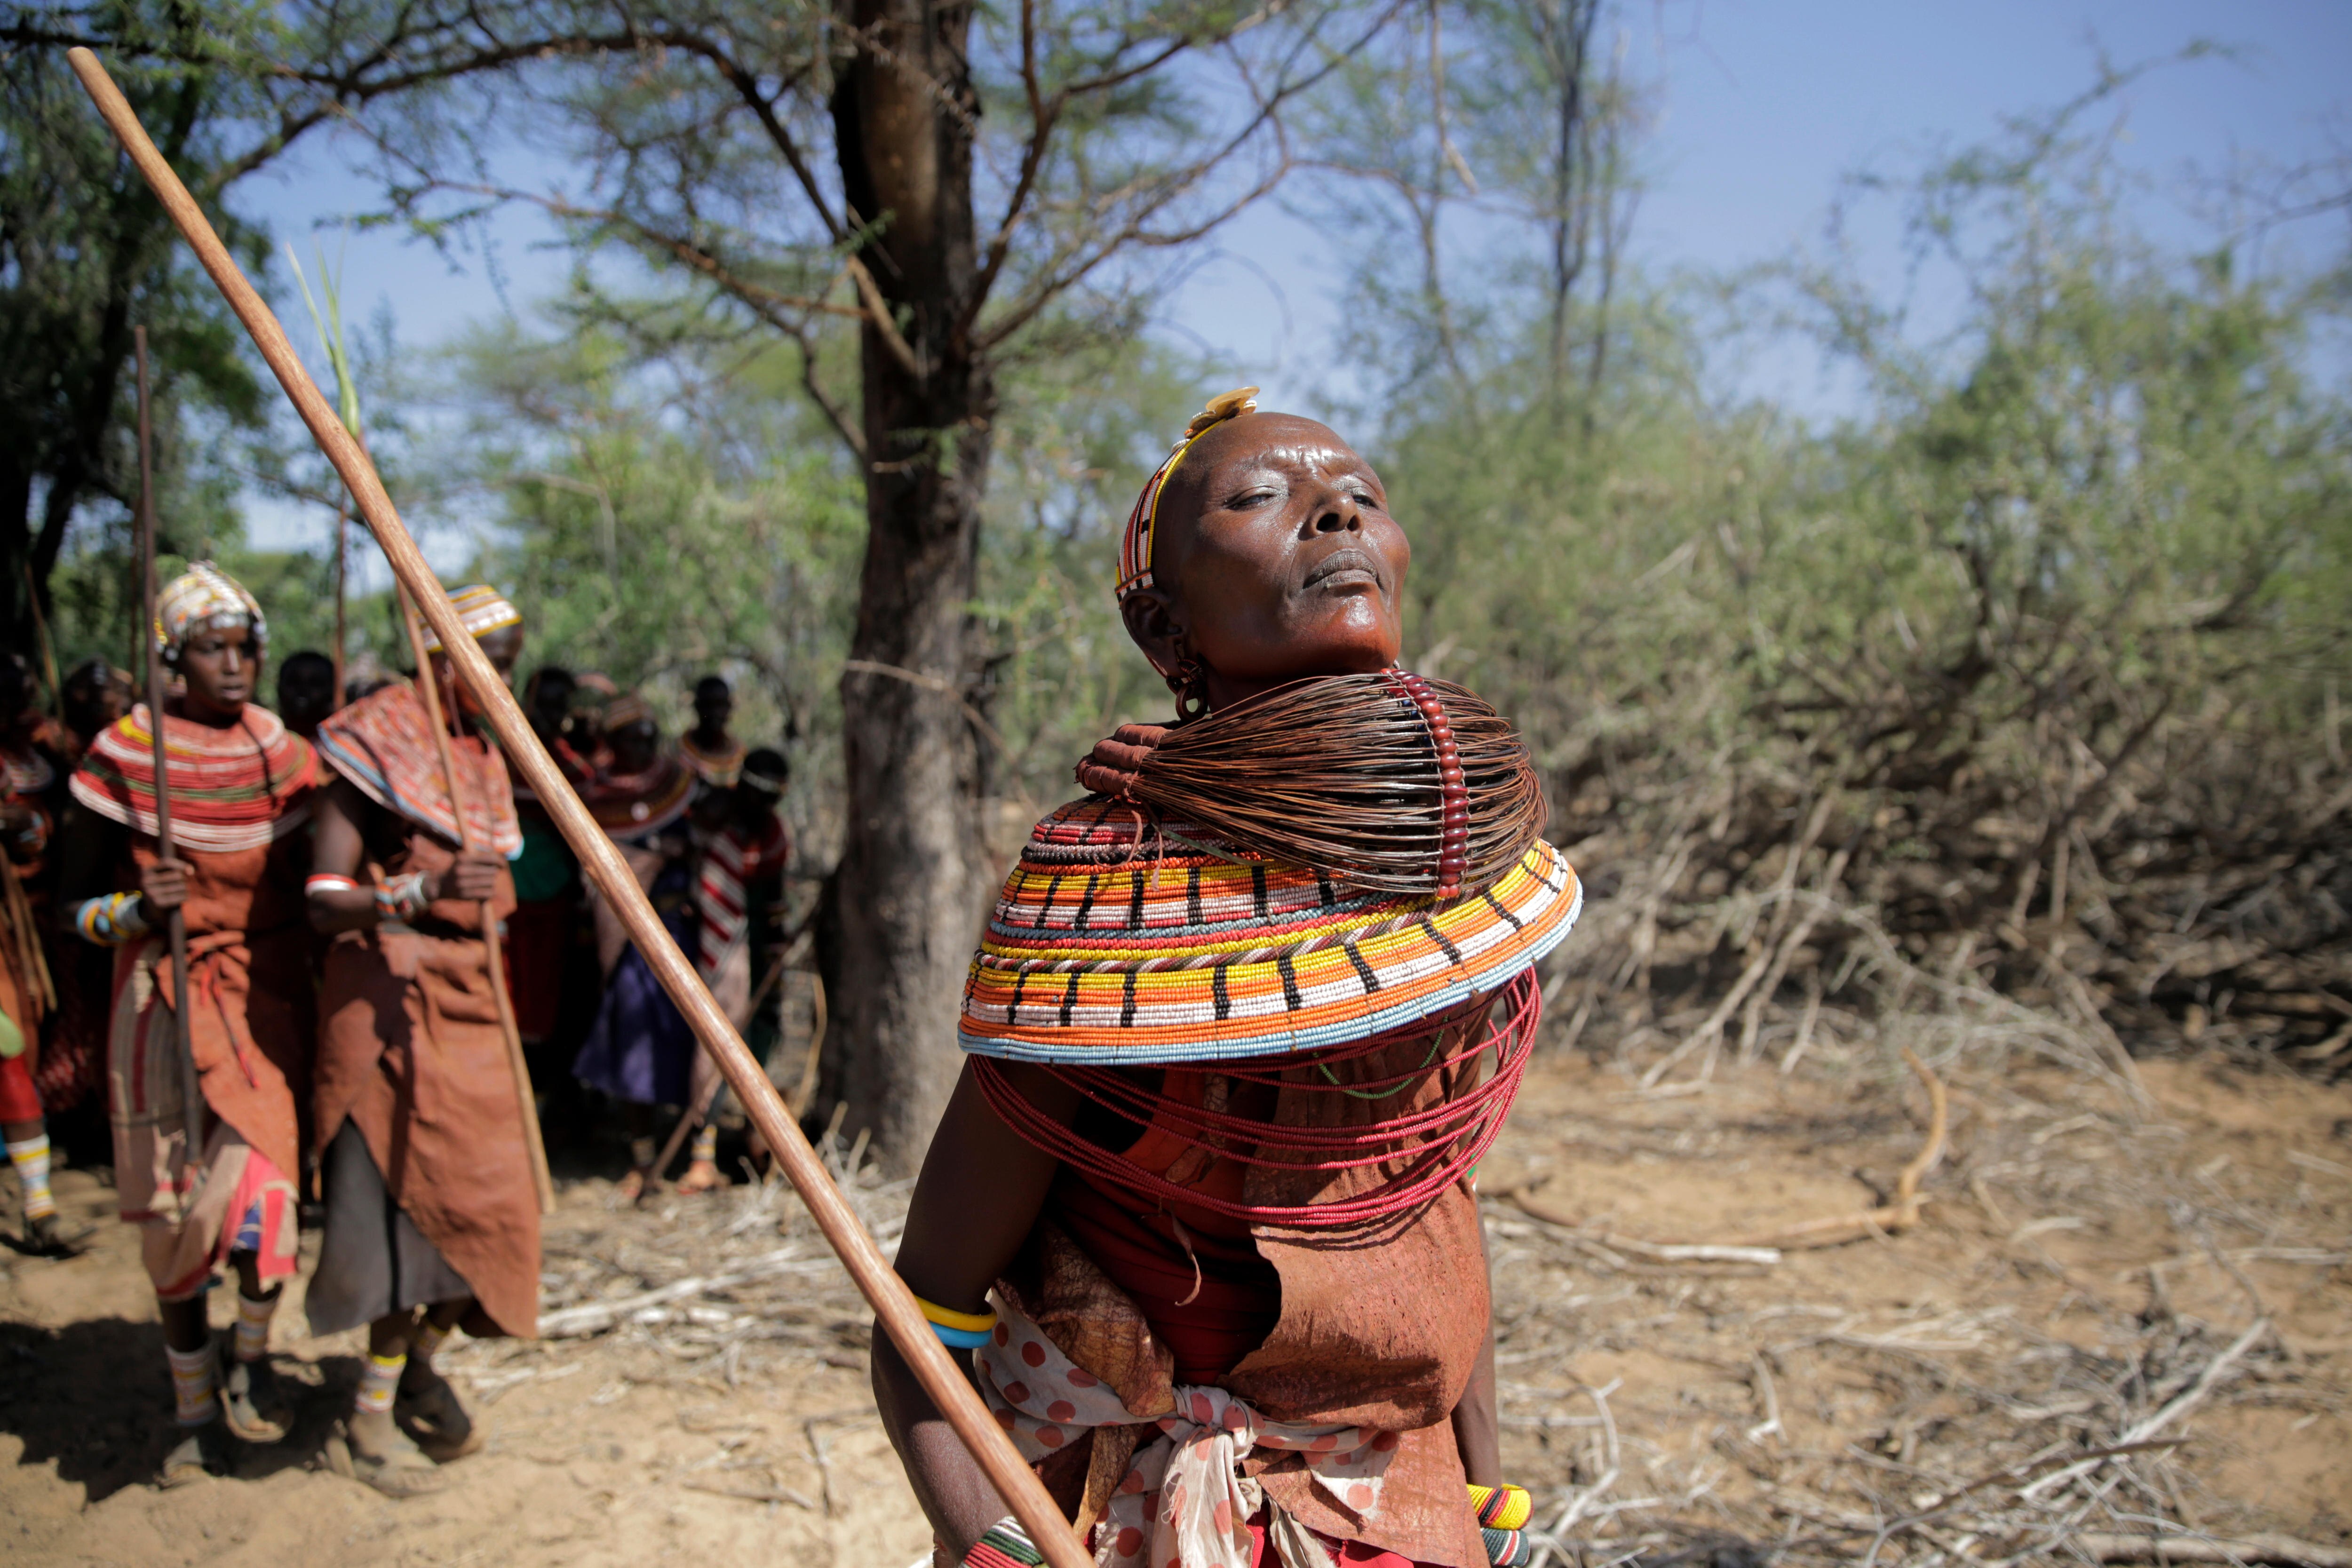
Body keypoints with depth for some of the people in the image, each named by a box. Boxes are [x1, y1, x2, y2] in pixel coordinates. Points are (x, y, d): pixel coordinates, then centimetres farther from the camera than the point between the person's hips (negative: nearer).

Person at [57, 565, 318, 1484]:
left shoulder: (281, 750, 3)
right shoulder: (126, 753, -8)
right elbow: (75, 902, -4)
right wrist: (141, 908, -23)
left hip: (268, 989, 2)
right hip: (167, 993, -2)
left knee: (262, 1174, -10)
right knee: (173, 1211, 4)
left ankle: (253, 1359, 16)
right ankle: (197, 1413, 21)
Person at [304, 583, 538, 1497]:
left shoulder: (482, 755, 12)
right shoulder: (376, 744, -11)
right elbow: (323, 901, -19)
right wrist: (419, 892, -34)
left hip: (469, 997, 7)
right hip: (390, 996, -7)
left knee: (476, 1192, 8)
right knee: (417, 1194, -7)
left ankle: (417, 1365, 28)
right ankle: (373, 1414, 8)